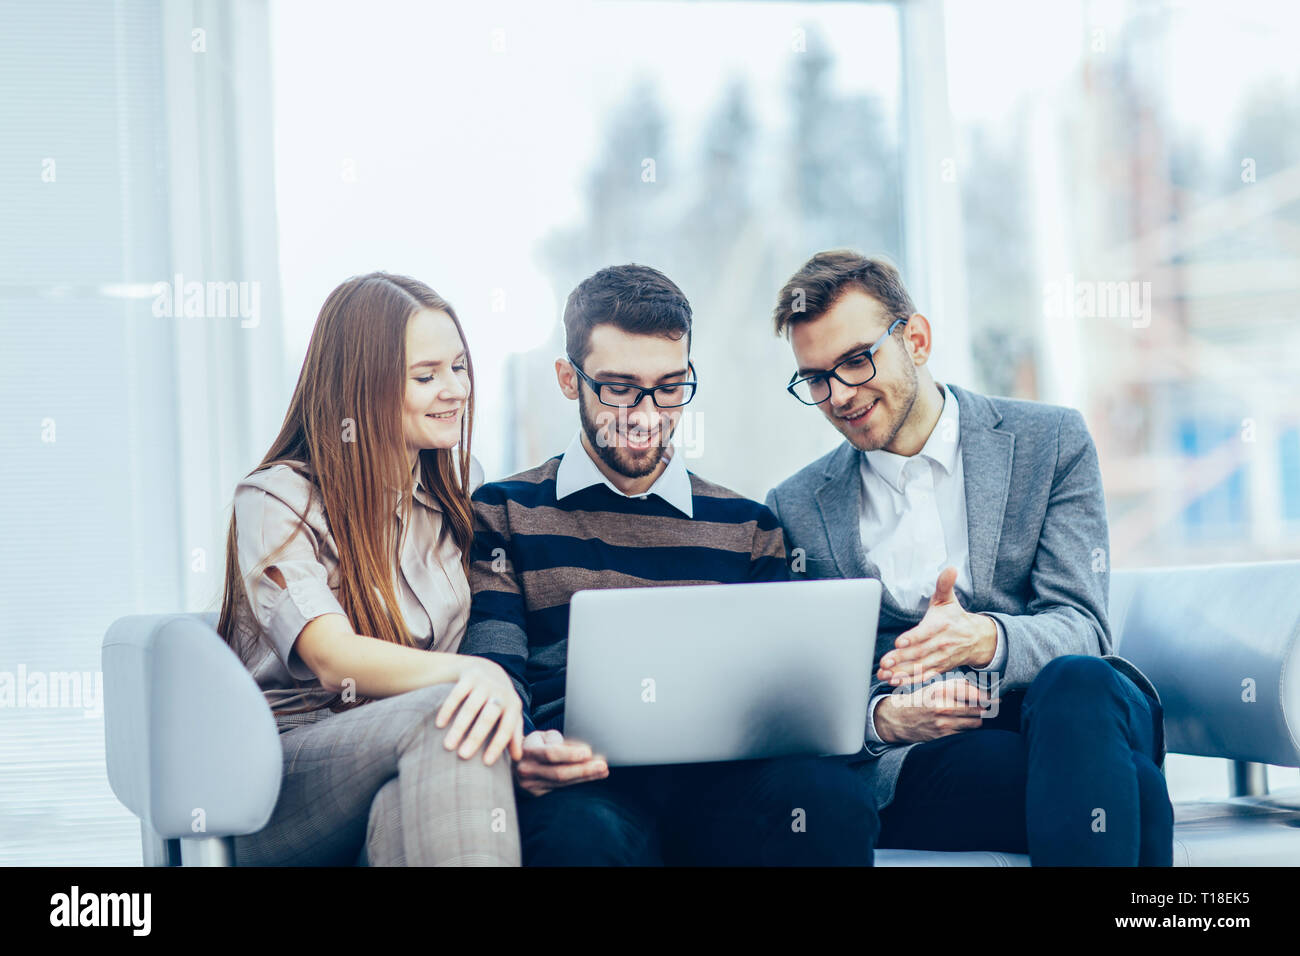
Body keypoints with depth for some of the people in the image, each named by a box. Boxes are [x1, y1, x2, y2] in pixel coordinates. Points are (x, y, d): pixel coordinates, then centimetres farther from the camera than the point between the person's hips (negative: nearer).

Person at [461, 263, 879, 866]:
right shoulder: (505, 512, 15)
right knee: (582, 832, -40)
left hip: (720, 776, 3)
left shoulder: (746, 526, 23)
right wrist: (522, 751, -22)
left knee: (831, 795, -31)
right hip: (585, 783, -2)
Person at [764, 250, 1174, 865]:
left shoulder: (1051, 441, 11)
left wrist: (986, 639, -21)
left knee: (1077, 682, -38)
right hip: (912, 763, -3)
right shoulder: (796, 509, 14)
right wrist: (879, 717, -12)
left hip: (1050, 714, 3)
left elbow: (1081, 628, 2)